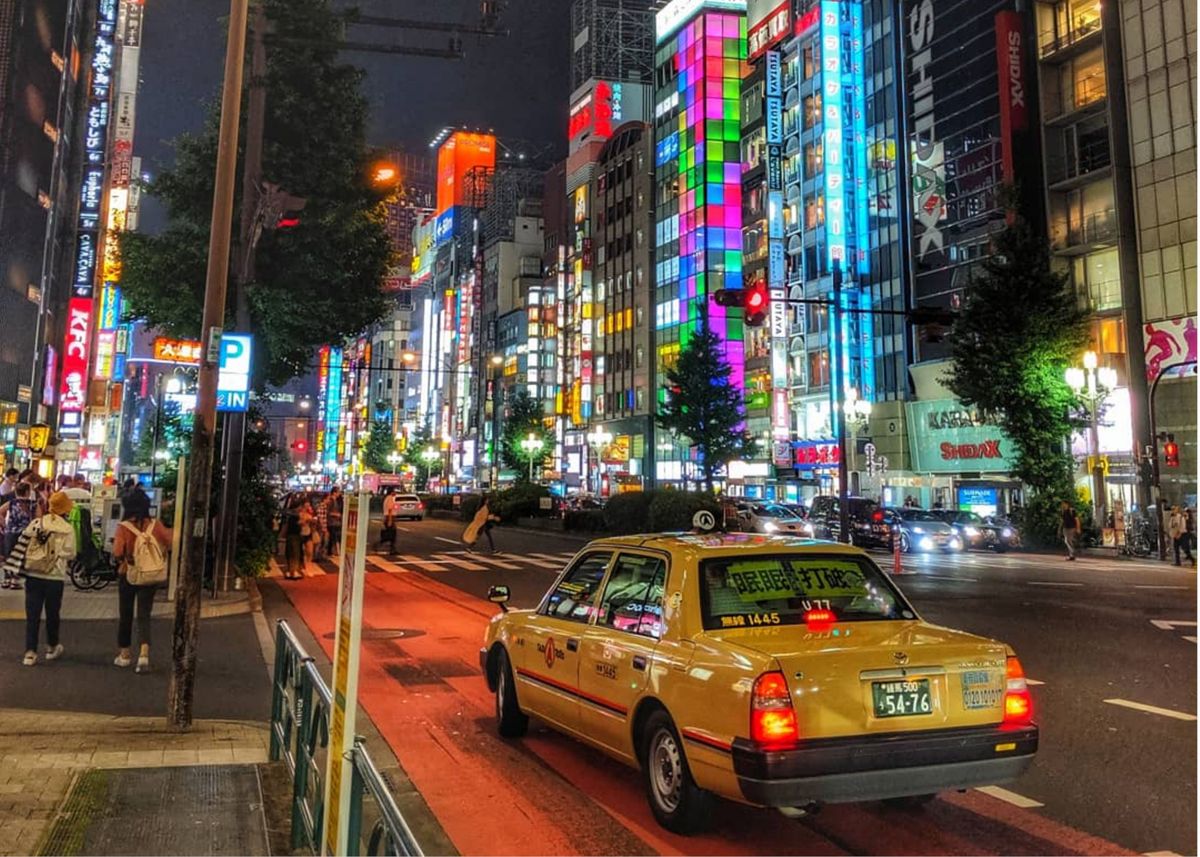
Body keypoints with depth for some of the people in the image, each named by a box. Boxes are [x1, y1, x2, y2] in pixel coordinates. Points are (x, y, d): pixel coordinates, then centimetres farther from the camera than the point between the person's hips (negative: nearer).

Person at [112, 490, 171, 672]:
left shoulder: (124, 527, -13)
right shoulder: (155, 525, -6)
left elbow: (117, 552, -23)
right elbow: (170, 542, -7)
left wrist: (121, 561, -3)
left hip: (128, 575, -1)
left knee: (125, 615, 15)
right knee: (144, 615, 4)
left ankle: (124, 654, 26)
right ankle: (144, 653, -14)